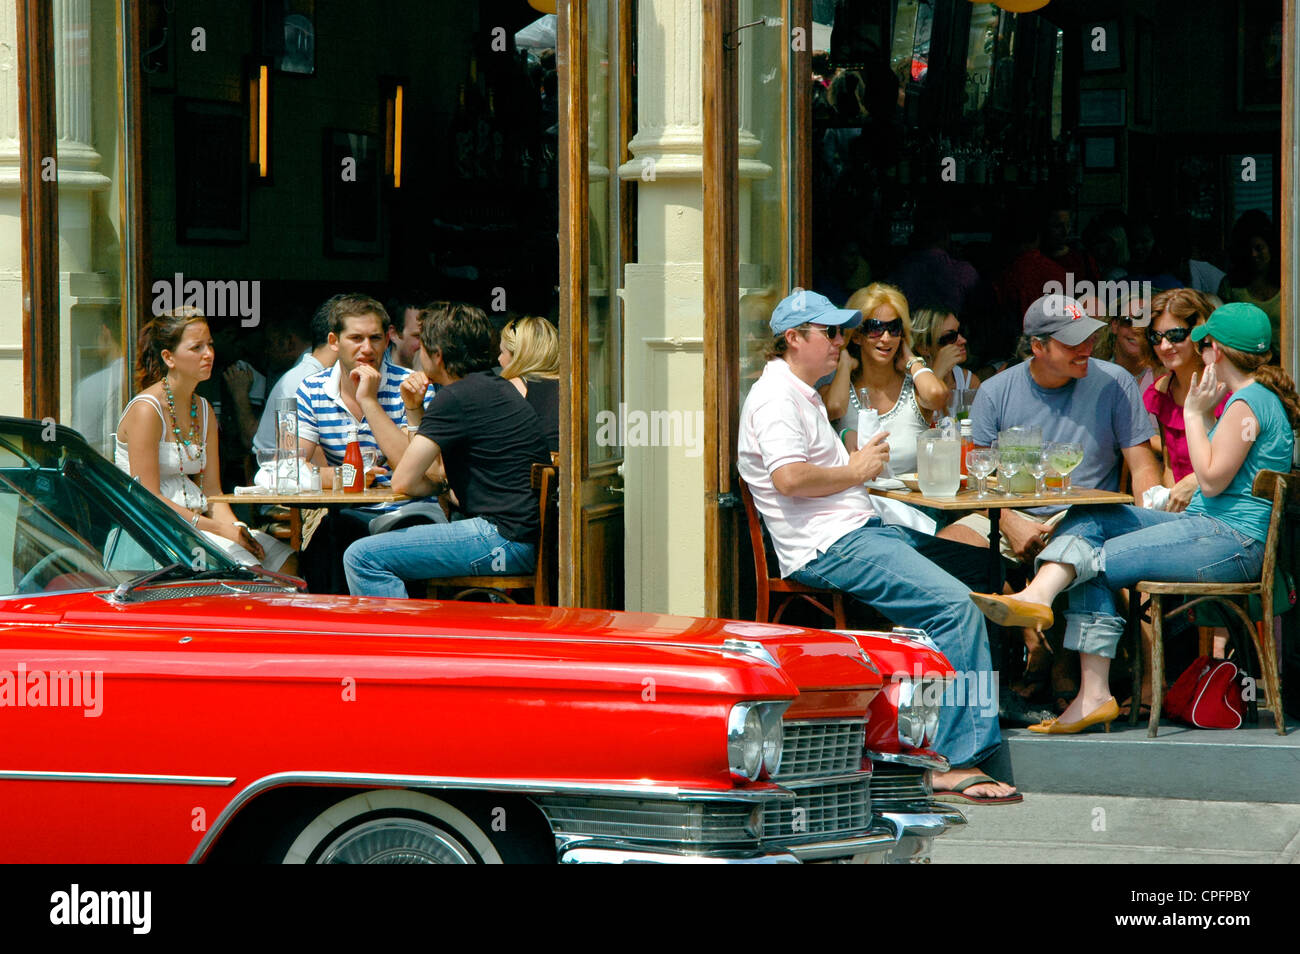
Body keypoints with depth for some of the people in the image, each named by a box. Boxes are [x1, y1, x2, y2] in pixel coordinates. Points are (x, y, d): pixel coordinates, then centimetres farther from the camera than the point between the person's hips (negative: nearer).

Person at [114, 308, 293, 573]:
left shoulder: (204, 410, 15)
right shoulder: (146, 410, -11)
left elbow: (211, 489, 13)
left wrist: (235, 526, -8)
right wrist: (217, 528, -18)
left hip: (196, 521, 8)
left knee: (286, 563, -12)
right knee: (243, 567, -29)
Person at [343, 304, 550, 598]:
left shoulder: (457, 397, -11)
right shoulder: (497, 388, 20)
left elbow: (403, 480, -10)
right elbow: (435, 471, 26)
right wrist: (414, 410, 21)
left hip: (503, 539, -11)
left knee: (362, 558, -15)